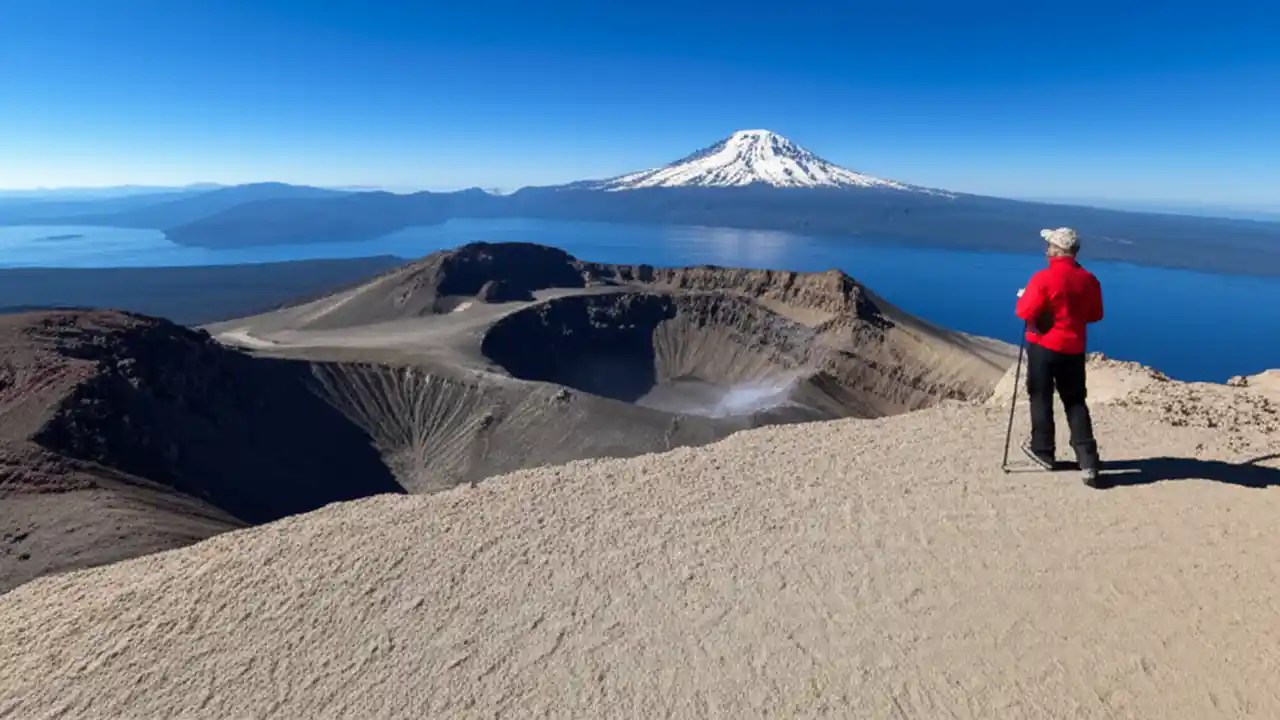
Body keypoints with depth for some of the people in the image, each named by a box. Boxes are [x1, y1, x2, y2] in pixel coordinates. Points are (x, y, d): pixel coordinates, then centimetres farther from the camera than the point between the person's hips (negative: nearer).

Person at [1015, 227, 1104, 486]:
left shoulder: (1044, 278, -18)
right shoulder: (1089, 280, 1)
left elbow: (1026, 312, -18)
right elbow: (1095, 315, 10)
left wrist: (1023, 298, 1)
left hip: (1043, 346, -5)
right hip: (1074, 349, 5)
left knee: (1041, 399, 11)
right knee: (1075, 402, 11)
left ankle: (1043, 451, 22)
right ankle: (1088, 461, 5)